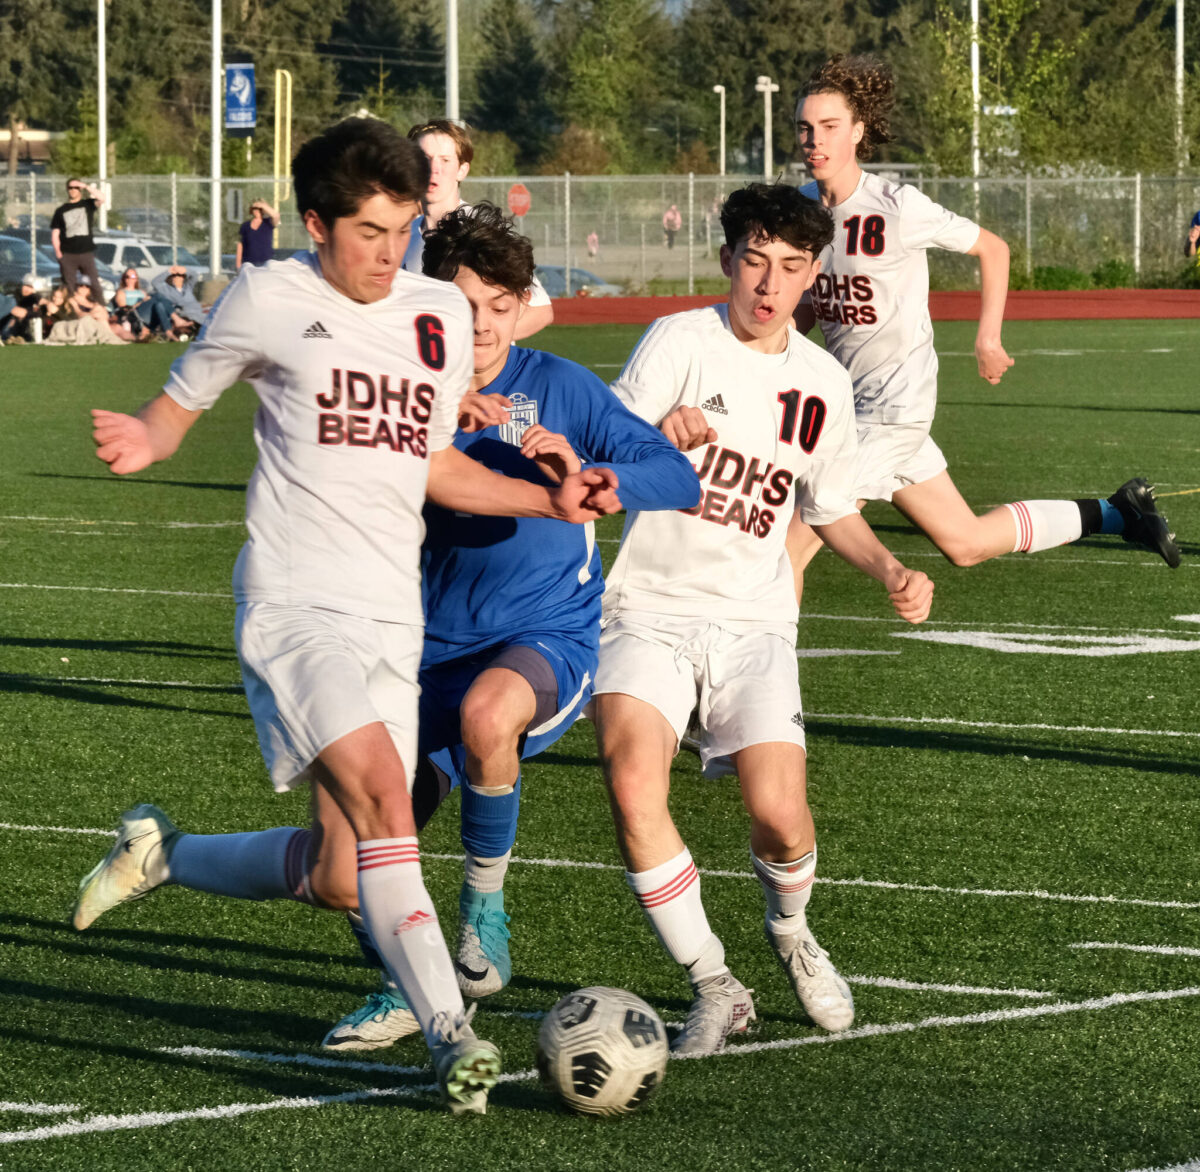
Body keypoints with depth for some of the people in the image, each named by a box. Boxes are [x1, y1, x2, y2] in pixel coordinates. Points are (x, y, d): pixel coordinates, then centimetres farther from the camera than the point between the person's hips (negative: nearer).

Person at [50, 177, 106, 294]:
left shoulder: (87, 205, 9)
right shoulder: (61, 210, 11)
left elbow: (101, 198, -12)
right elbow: (55, 234, 9)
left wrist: (86, 186, -13)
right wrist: (58, 252, -4)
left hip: (86, 253, -1)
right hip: (67, 254, 1)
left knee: (94, 284, -5)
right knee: (68, 288, 1)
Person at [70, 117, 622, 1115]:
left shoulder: (442, 314, 13)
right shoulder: (268, 300, -1)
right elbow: (181, 402, 10)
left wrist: (553, 501, 10)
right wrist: (145, 439, -13)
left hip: (391, 618, 6)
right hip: (294, 604, -6)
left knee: (339, 880, 4)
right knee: (382, 795, -26)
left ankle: (162, 854, 30)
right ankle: (451, 1036, -28)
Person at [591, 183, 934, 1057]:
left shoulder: (822, 385, 9)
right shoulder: (681, 342, -4)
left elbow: (833, 511, 22)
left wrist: (892, 572, 4)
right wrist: (663, 438, -33)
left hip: (753, 620, 3)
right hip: (652, 607, -2)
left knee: (780, 812, -15)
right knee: (632, 783, -26)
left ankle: (791, 934, 22)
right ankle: (714, 988, -11)